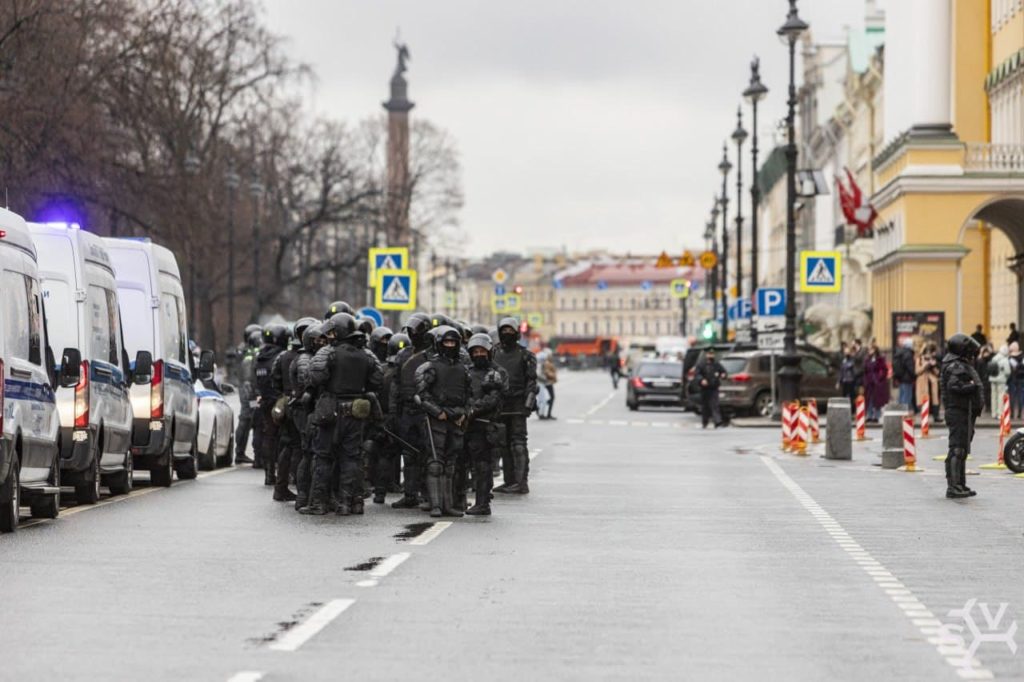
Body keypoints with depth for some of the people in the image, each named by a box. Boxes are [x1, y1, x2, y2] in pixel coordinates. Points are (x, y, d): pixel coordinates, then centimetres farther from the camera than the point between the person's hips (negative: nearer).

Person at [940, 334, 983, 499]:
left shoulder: (962, 365, 19)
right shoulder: (956, 367, -15)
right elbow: (954, 386, -28)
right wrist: (972, 385, -20)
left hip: (964, 412, 11)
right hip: (959, 412, -11)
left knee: (962, 449, 16)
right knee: (958, 449, -13)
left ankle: (960, 485, 24)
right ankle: (953, 487, -15)